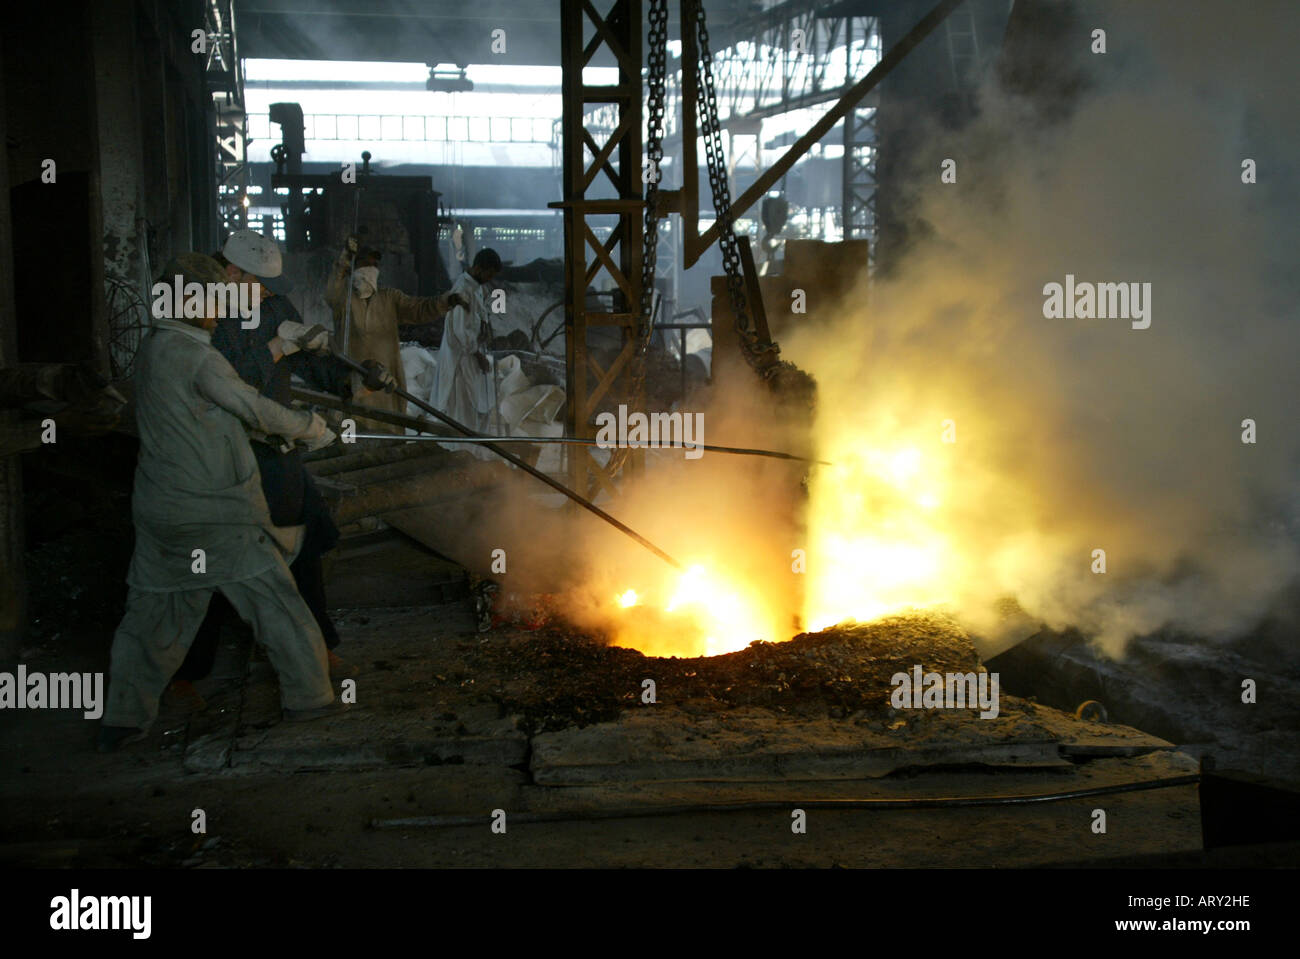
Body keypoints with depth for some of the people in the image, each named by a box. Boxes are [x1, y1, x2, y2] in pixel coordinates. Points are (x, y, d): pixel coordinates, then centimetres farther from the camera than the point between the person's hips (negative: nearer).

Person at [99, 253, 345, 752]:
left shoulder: (151, 348, 10)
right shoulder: (197, 356, -17)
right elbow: (256, 411, -12)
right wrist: (312, 428, 3)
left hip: (159, 510, 8)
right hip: (215, 513, -8)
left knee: (153, 610, 13)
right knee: (274, 600, 5)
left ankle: (122, 718, 18)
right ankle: (309, 696, 15)